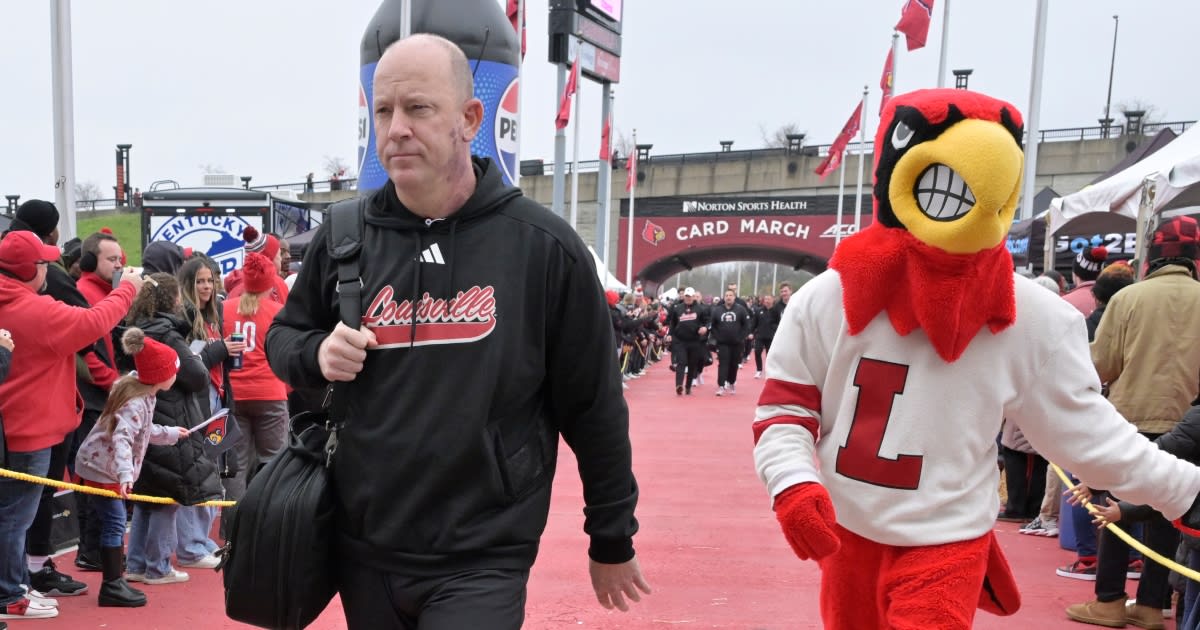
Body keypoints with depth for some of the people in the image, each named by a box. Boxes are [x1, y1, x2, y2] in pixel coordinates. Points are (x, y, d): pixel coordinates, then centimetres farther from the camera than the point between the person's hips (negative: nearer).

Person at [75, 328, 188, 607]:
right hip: (101, 468, -10)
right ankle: (112, 586, -1)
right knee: (114, 523, -8)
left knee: (116, 523, 15)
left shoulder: (145, 395, 3)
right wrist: (125, 475, -47)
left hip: (108, 467, 10)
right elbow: (121, 440, -38)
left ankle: (115, 580, 24)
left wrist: (171, 433, 27)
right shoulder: (134, 403, -27)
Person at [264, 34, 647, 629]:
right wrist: (318, 353, -10)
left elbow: (593, 409, -4)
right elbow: (283, 336, 14)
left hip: (482, 562, -4)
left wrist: (612, 540, 4)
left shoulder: (543, 246, -11)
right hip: (364, 553, 4)